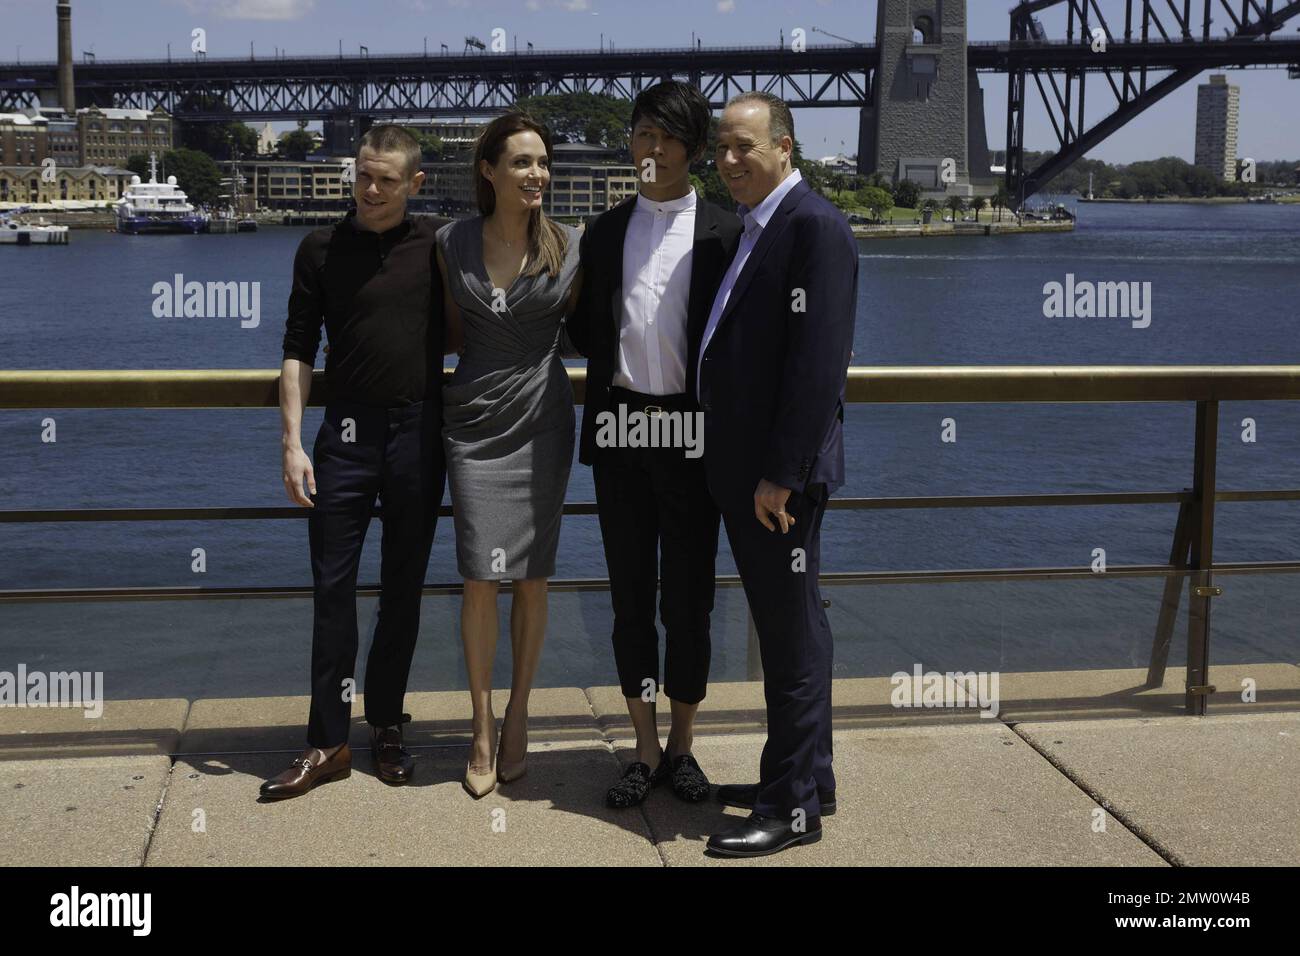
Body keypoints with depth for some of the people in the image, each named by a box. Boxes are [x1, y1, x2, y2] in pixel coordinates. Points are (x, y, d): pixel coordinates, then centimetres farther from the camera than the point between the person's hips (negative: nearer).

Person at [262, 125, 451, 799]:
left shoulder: (438, 245, 2)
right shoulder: (322, 249, 2)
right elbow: (298, 350, 2)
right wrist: (292, 445, -5)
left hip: (419, 434, 0)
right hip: (347, 432, 0)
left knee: (403, 588, 8)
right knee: (333, 588, 0)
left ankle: (386, 727, 20)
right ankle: (327, 743, 7)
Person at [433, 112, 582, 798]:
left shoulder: (568, 247, -2)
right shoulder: (452, 244, 0)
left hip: (542, 420, 0)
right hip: (475, 422, 0)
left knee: (531, 575, 5)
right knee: (479, 577, -3)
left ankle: (518, 718, 19)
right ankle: (482, 729, 9)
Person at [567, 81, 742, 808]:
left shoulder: (724, 234, 1)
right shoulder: (604, 233, 11)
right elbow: (588, 331, 13)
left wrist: (705, 416, -7)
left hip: (691, 434, -3)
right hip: (619, 428, 3)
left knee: (688, 597, 5)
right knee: (631, 597, 8)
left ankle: (683, 747, 19)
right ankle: (646, 751, 18)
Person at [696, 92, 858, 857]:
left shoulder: (814, 227, -14)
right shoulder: (758, 228, 16)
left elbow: (819, 360, -21)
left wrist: (781, 474, -22)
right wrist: (745, 467, 15)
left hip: (781, 475, -10)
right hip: (745, 467, 10)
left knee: (793, 631, -1)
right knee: (785, 626, 16)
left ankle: (794, 806, 8)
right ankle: (808, 778, 28)